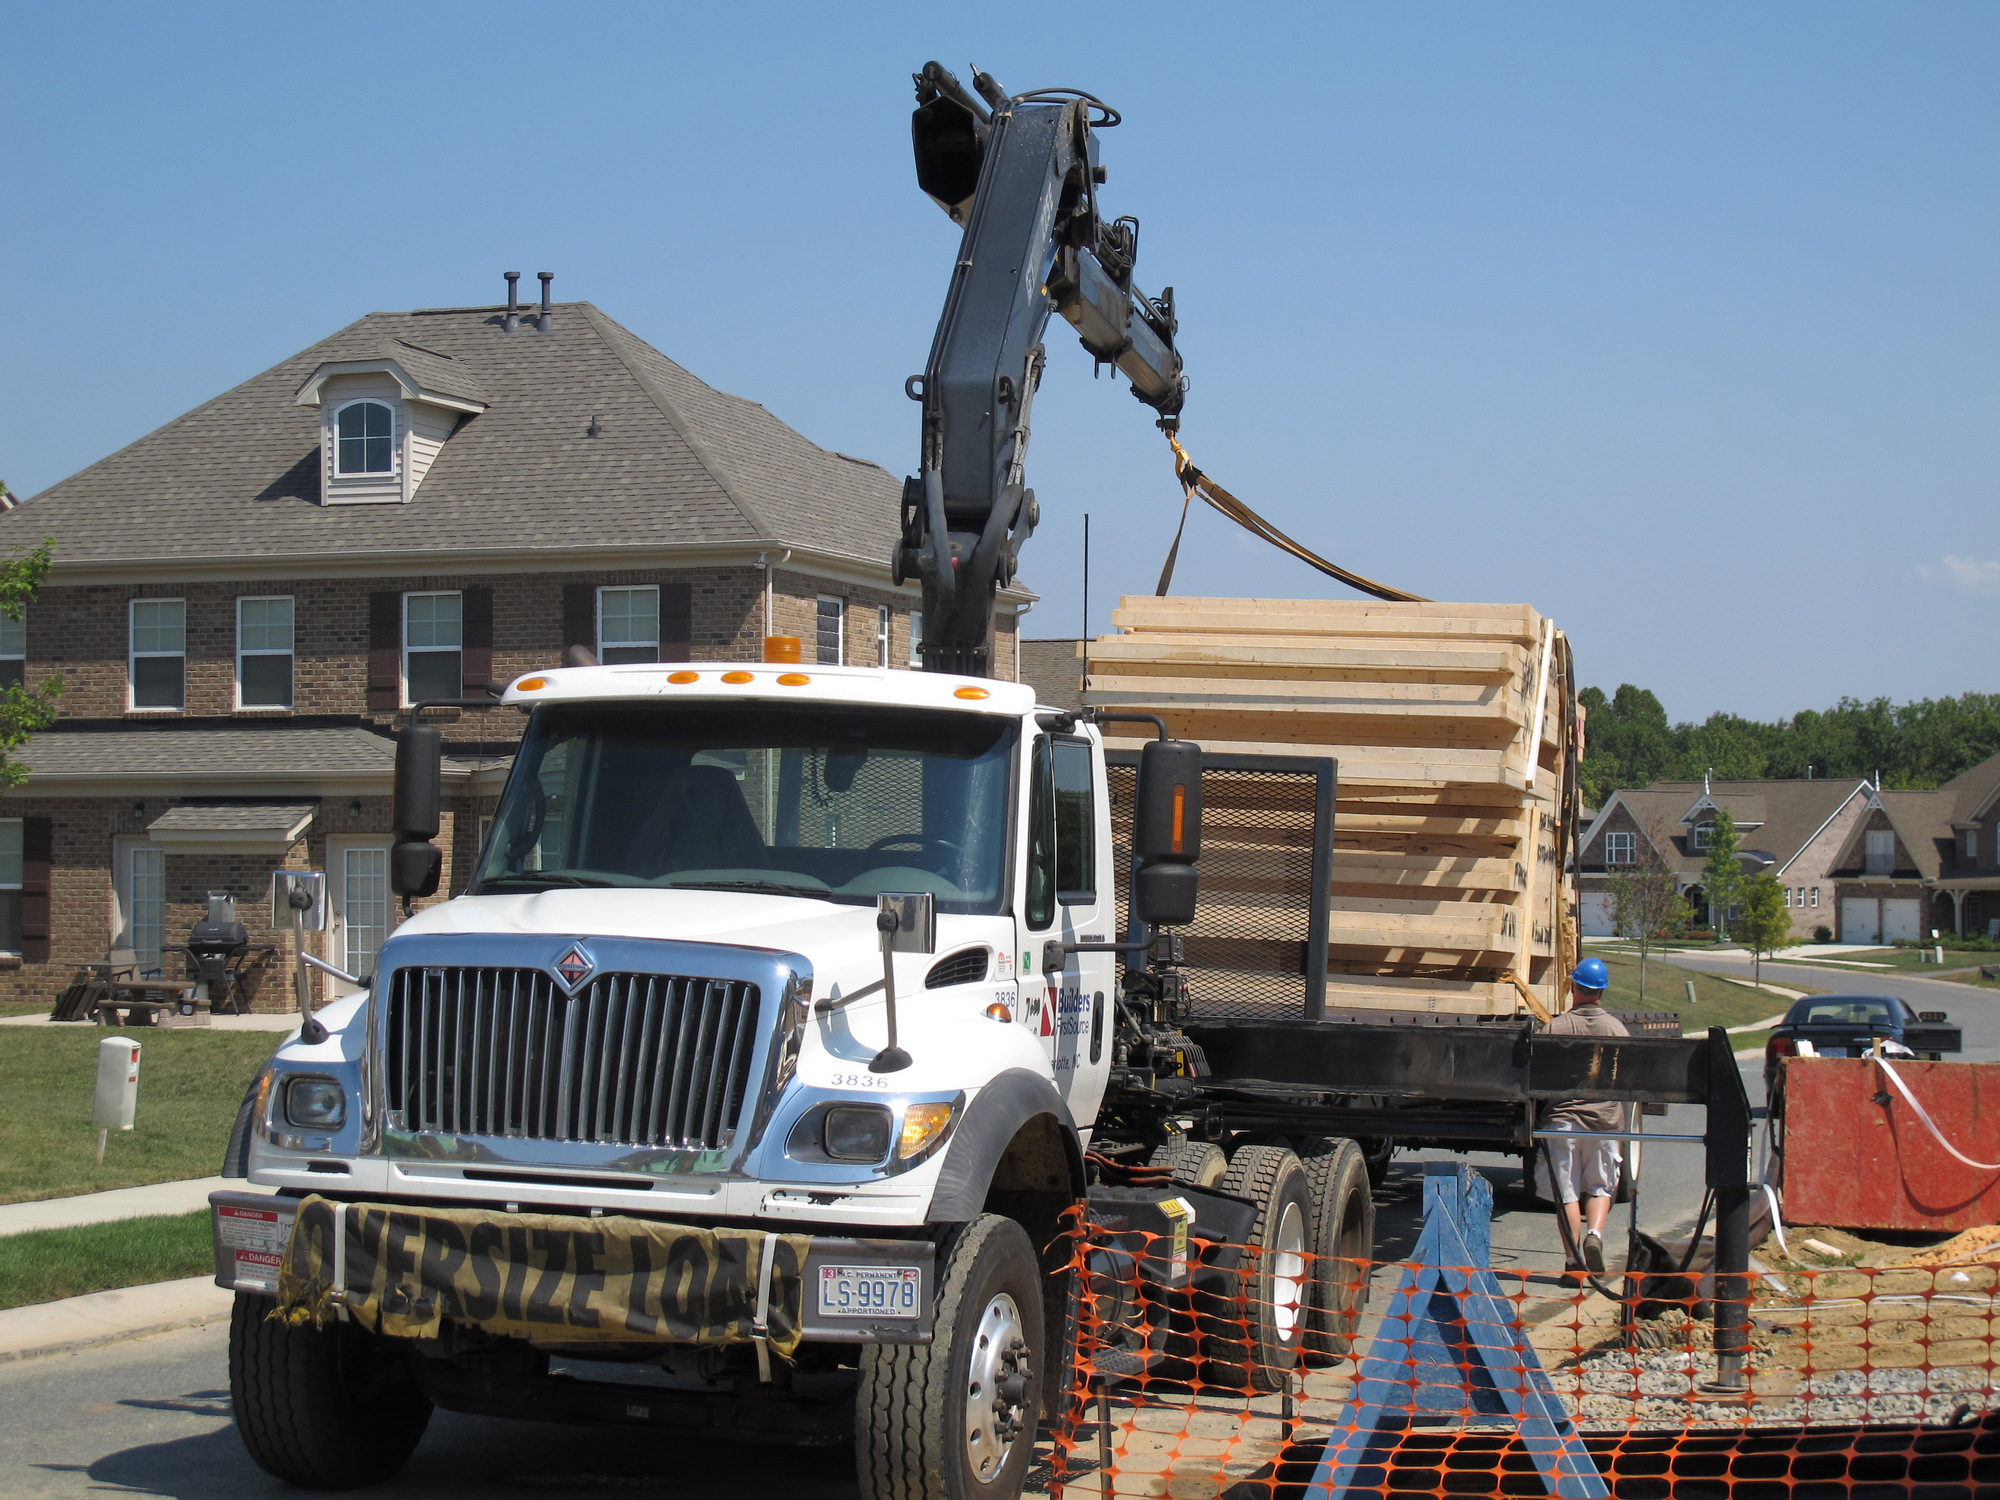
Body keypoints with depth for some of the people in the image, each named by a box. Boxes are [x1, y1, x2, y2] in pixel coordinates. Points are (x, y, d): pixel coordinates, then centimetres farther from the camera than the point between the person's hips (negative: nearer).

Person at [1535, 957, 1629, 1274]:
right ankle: (1595, 1233, -12)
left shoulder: (1556, 1027, -3)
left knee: (1567, 1193, 5)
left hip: (1562, 1118, -1)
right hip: (1605, 1119, 1)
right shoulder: (1616, 1028, 2)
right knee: (1600, 1186, 13)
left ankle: (1575, 1256, 0)